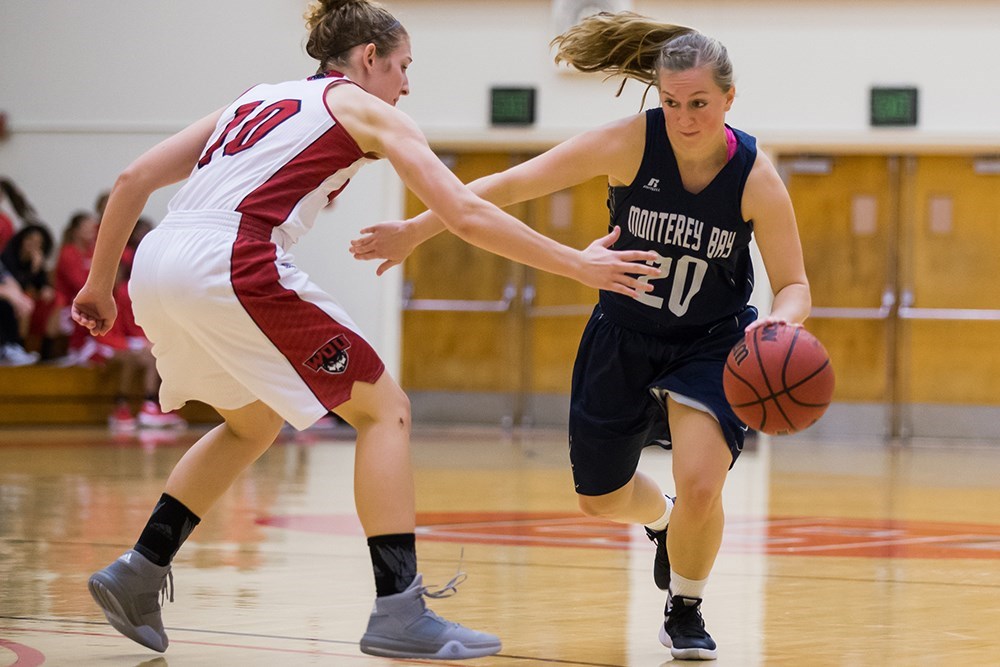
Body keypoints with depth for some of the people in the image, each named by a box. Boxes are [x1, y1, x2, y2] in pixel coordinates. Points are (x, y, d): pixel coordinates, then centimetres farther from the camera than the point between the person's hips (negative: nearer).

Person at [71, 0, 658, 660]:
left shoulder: (260, 100, 29)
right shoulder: (367, 109, 11)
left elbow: (135, 178, 23)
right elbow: (468, 216, 3)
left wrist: (100, 282, 30)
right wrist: (576, 264, 9)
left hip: (156, 265, 7)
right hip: (229, 265, -7)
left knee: (254, 422, 30)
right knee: (385, 408, 4)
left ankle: (138, 574, 26)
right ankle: (399, 612, -4)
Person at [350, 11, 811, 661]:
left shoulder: (756, 177, -21)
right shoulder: (632, 142, -23)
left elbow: (795, 285, -13)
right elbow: (515, 183, -20)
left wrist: (779, 322, -37)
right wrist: (416, 230, -23)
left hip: (711, 344, -2)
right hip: (624, 336, 2)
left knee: (699, 485, -23)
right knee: (603, 500, 14)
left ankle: (685, 613, 7)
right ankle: (663, 519, 53)